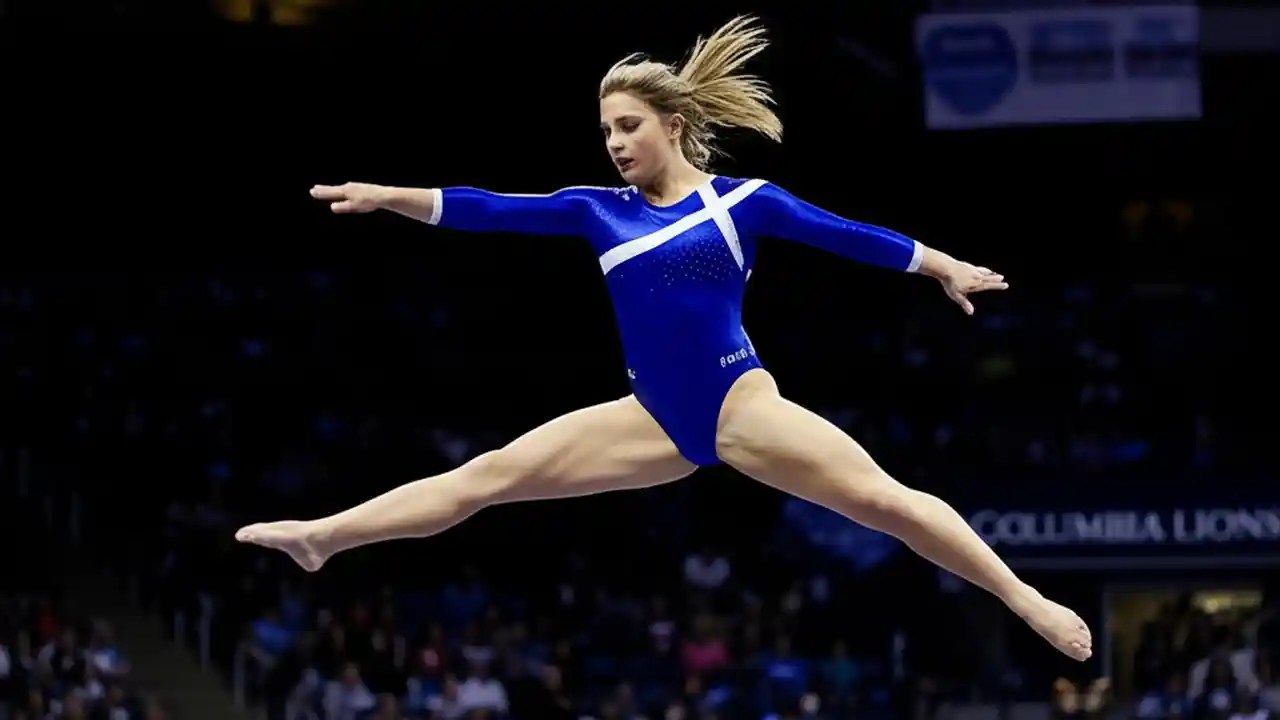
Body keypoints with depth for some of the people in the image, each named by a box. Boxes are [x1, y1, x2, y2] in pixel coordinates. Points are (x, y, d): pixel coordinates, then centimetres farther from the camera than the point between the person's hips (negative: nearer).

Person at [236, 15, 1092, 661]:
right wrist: (388, 197, 3)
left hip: (739, 403, -4)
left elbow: (849, 235, 7)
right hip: (659, 422, 4)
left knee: (884, 498, -17)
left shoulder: (742, 200, 1)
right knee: (488, 474, 2)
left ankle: (1027, 601, -15)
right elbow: (492, 211, 8)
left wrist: (948, 267, 13)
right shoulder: (600, 211, 10)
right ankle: (323, 536, 5)